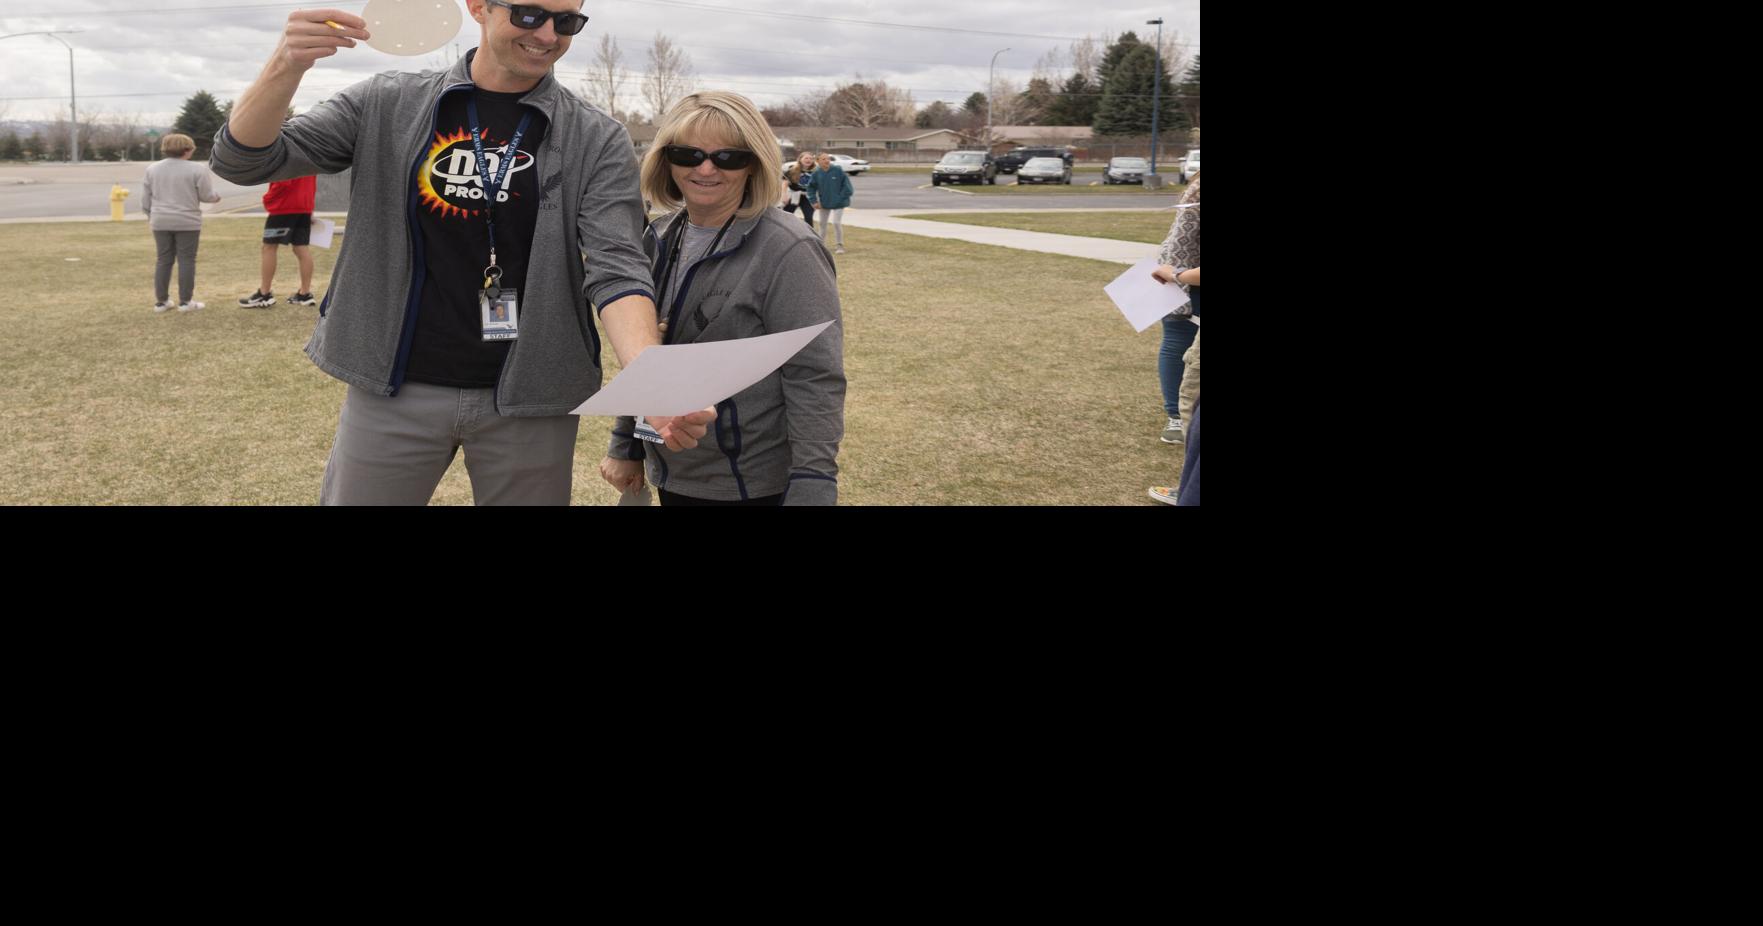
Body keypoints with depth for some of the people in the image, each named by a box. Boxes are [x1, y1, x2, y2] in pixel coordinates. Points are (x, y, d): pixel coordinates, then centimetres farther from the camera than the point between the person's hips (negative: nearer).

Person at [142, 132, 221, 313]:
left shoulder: (152, 169, 6)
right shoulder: (196, 170, -7)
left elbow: (145, 198, 9)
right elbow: (206, 196, -5)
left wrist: (150, 215, 22)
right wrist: (216, 196, 16)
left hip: (161, 222, 4)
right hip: (187, 222, -4)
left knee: (164, 260, 10)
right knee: (186, 260, 0)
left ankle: (161, 301, 10)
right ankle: (185, 301, -1)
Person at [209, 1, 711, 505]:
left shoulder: (597, 140, -3)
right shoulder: (388, 105, 1)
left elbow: (616, 269, -13)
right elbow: (241, 160, -1)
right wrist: (287, 65, -22)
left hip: (527, 398, 0)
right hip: (393, 389, 1)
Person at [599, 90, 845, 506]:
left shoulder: (788, 253, -16)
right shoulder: (661, 240, 6)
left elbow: (816, 383, -19)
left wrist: (810, 491, -24)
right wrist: (626, 446, 17)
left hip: (753, 486, -7)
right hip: (670, 477, 7)